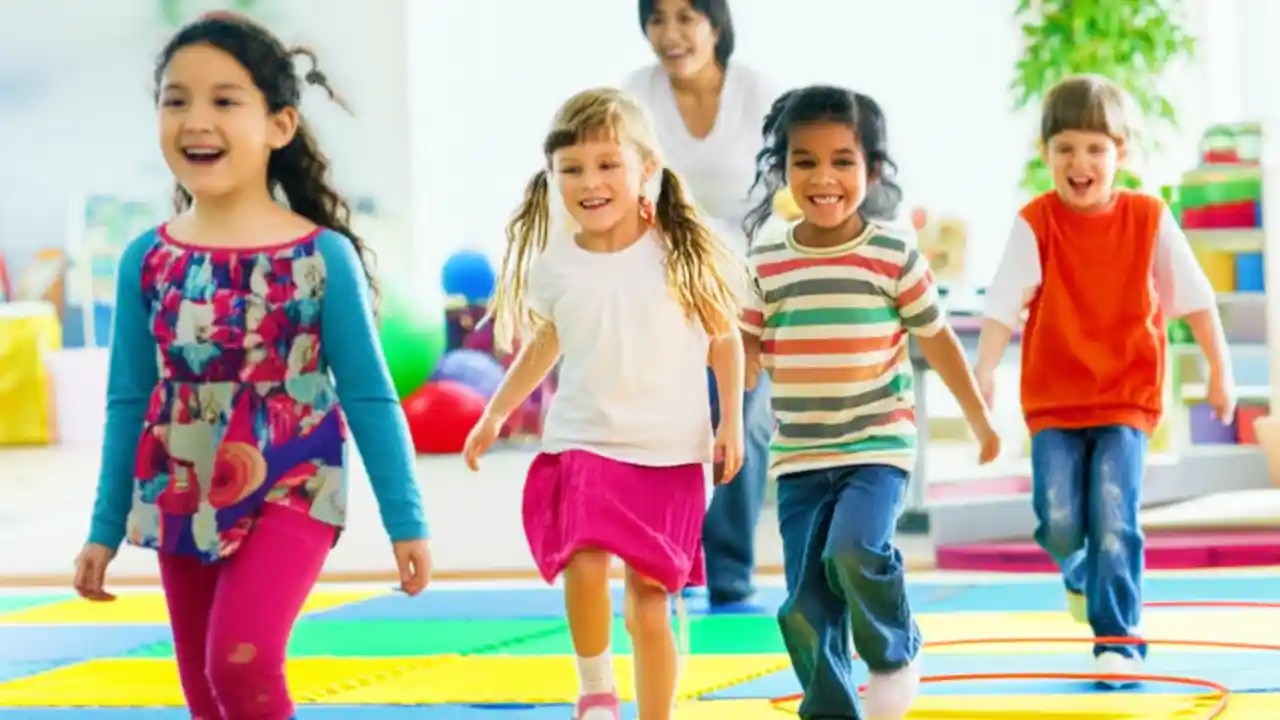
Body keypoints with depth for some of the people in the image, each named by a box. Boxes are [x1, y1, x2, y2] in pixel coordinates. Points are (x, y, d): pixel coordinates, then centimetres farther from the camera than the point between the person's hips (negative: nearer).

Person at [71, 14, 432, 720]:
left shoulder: (322, 255, -9)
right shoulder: (146, 259, 1)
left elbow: (369, 395, -4)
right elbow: (129, 403, 8)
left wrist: (405, 520, -5)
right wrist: (105, 529, 9)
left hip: (290, 491, -4)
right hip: (181, 503, 4)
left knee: (241, 661, -23)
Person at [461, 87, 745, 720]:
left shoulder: (684, 254, -8)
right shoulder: (552, 266, -2)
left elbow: (725, 338, 4)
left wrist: (732, 423, -1)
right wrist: (496, 413, 20)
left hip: (670, 452, -1)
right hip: (582, 441, 1)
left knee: (650, 596, 3)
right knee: (585, 564, -21)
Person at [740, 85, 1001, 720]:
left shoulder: (892, 253, -4)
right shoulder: (768, 259, 3)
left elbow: (936, 339, 5)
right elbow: (750, 349, 12)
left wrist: (980, 420, 12)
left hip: (877, 447, -3)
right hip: (799, 458, 3)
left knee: (854, 550, -26)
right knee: (805, 608, 2)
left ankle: (894, 655, 2)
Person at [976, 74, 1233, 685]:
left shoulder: (1148, 220, -4)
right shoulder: (1035, 224, -6)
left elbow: (1193, 297, 4)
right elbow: (1004, 303, -13)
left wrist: (1219, 369, 5)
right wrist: (984, 372, -25)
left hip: (1127, 398, 0)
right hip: (1053, 401, 0)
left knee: (1114, 520, -12)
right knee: (1058, 521, -8)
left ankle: (1118, 639, -2)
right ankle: (1080, 573, 28)